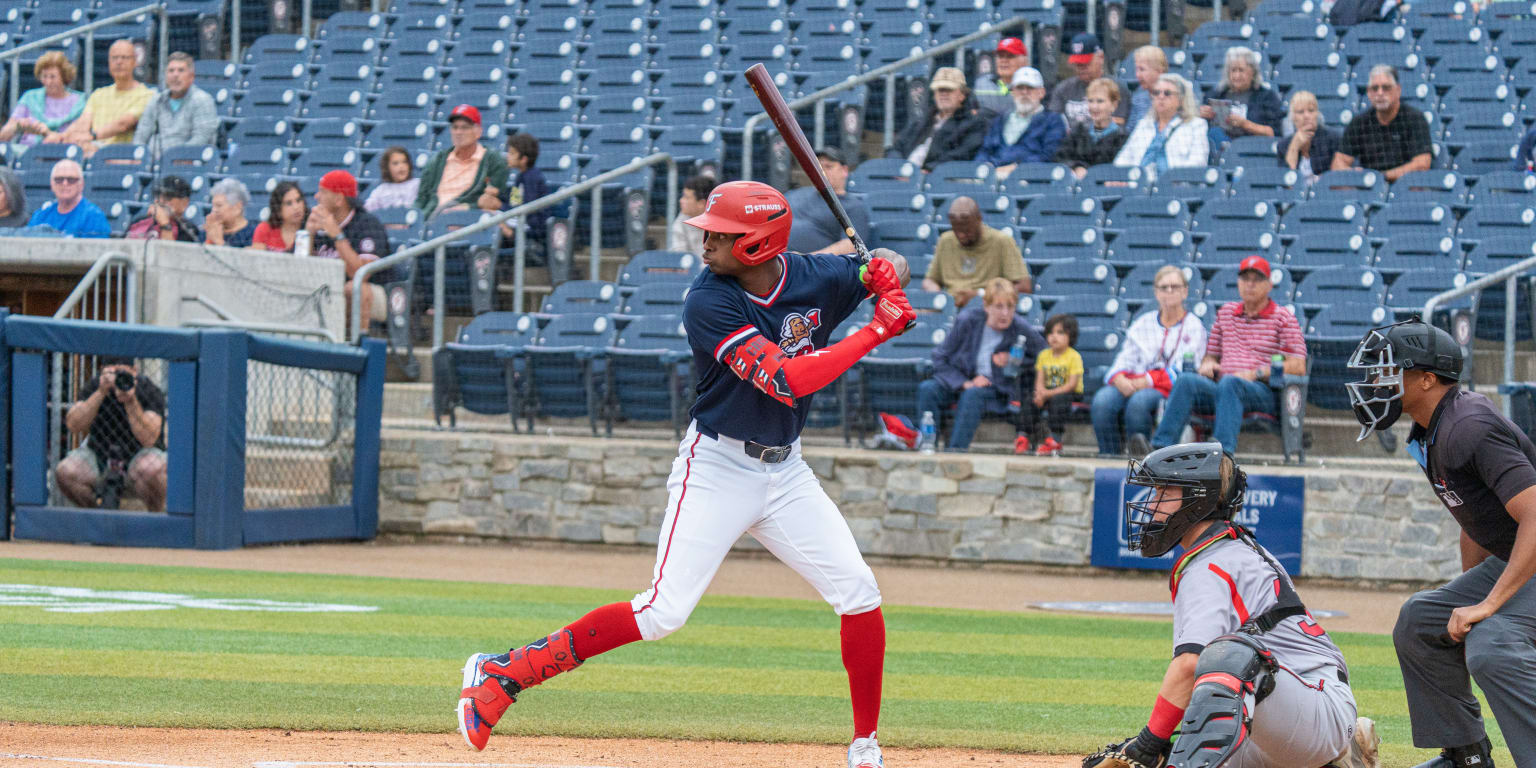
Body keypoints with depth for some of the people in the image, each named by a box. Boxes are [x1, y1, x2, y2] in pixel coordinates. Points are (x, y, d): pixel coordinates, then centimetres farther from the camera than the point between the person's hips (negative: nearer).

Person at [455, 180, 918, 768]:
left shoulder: (815, 278, -6)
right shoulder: (709, 302, -20)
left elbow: (888, 265, 15)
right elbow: (786, 380, -30)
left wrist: (885, 270, -11)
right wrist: (878, 330, -27)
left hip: (784, 471, 5)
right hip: (717, 469, -5)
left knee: (859, 596, -3)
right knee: (662, 613, -14)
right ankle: (503, 674, -7)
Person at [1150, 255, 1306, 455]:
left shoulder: (1283, 317, 8)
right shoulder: (1226, 312, 25)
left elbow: (1298, 367, -2)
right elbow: (1212, 354, 31)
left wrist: (1255, 374, -13)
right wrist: (1207, 364, 4)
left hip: (1264, 392, -5)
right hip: (1222, 388, 5)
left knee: (1229, 383, -39)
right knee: (1186, 381, -26)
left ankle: (1224, 450, -57)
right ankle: (1161, 446, -38)